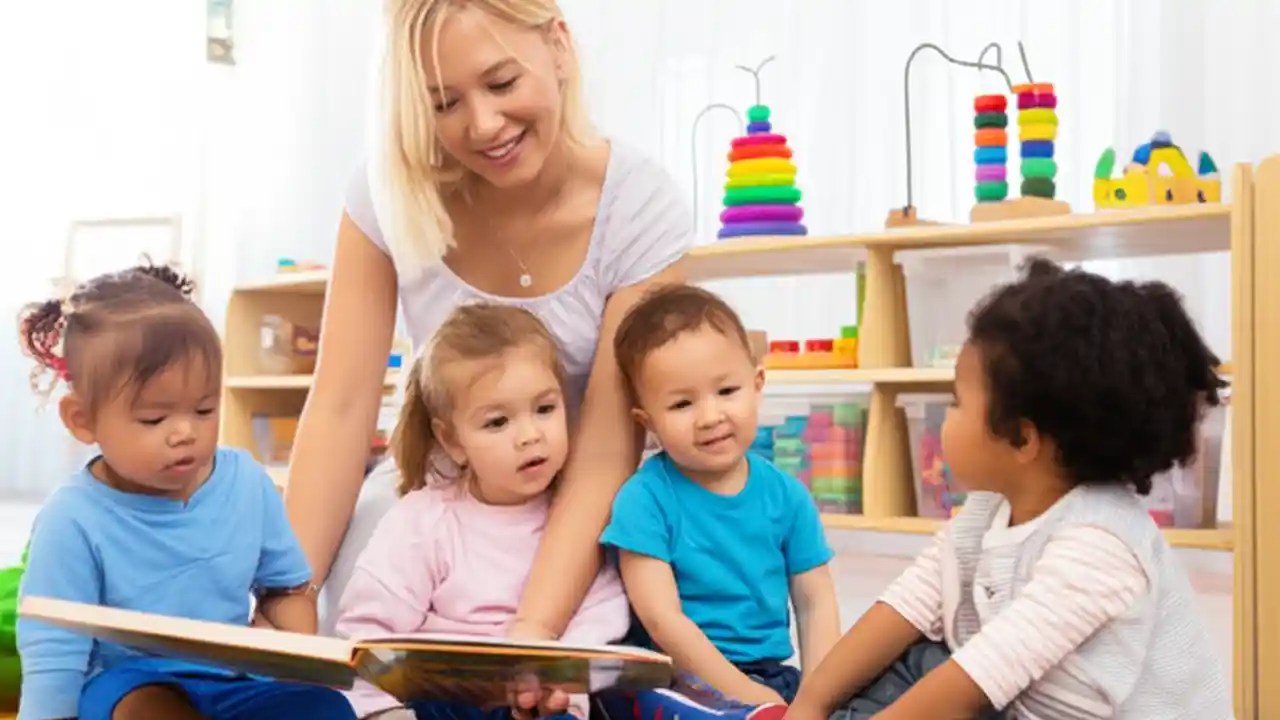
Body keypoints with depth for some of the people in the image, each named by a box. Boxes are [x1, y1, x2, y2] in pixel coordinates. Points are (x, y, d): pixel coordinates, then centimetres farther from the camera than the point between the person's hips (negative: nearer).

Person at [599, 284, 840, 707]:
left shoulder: (786, 494, 5)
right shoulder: (645, 498, -8)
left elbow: (815, 603, 7)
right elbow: (660, 618, -13)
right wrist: (746, 695, -17)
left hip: (775, 675, 4)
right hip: (687, 680, -4)